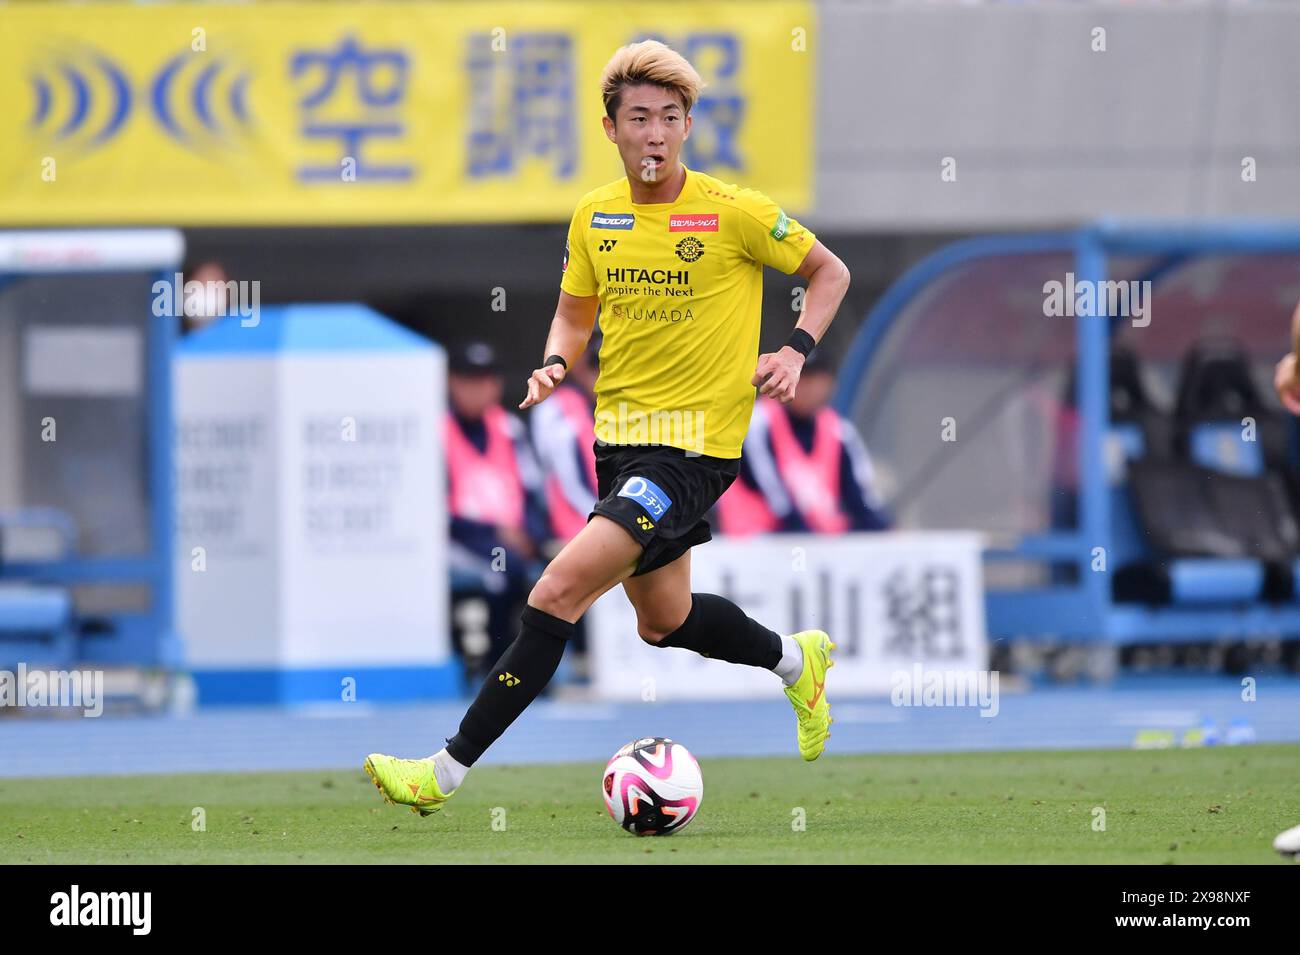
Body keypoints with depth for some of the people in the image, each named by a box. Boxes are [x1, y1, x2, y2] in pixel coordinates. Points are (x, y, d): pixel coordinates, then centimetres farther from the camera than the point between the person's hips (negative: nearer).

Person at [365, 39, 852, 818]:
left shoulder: (734, 213, -10)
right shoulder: (595, 217, 5)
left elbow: (831, 272, 3)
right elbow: (576, 313, 19)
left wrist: (796, 350, -11)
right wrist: (555, 364, -2)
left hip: (694, 444, -7)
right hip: (621, 436, 7)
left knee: (559, 592, -19)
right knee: (663, 621, 21)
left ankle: (449, 770, -18)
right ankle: (797, 660, 49)